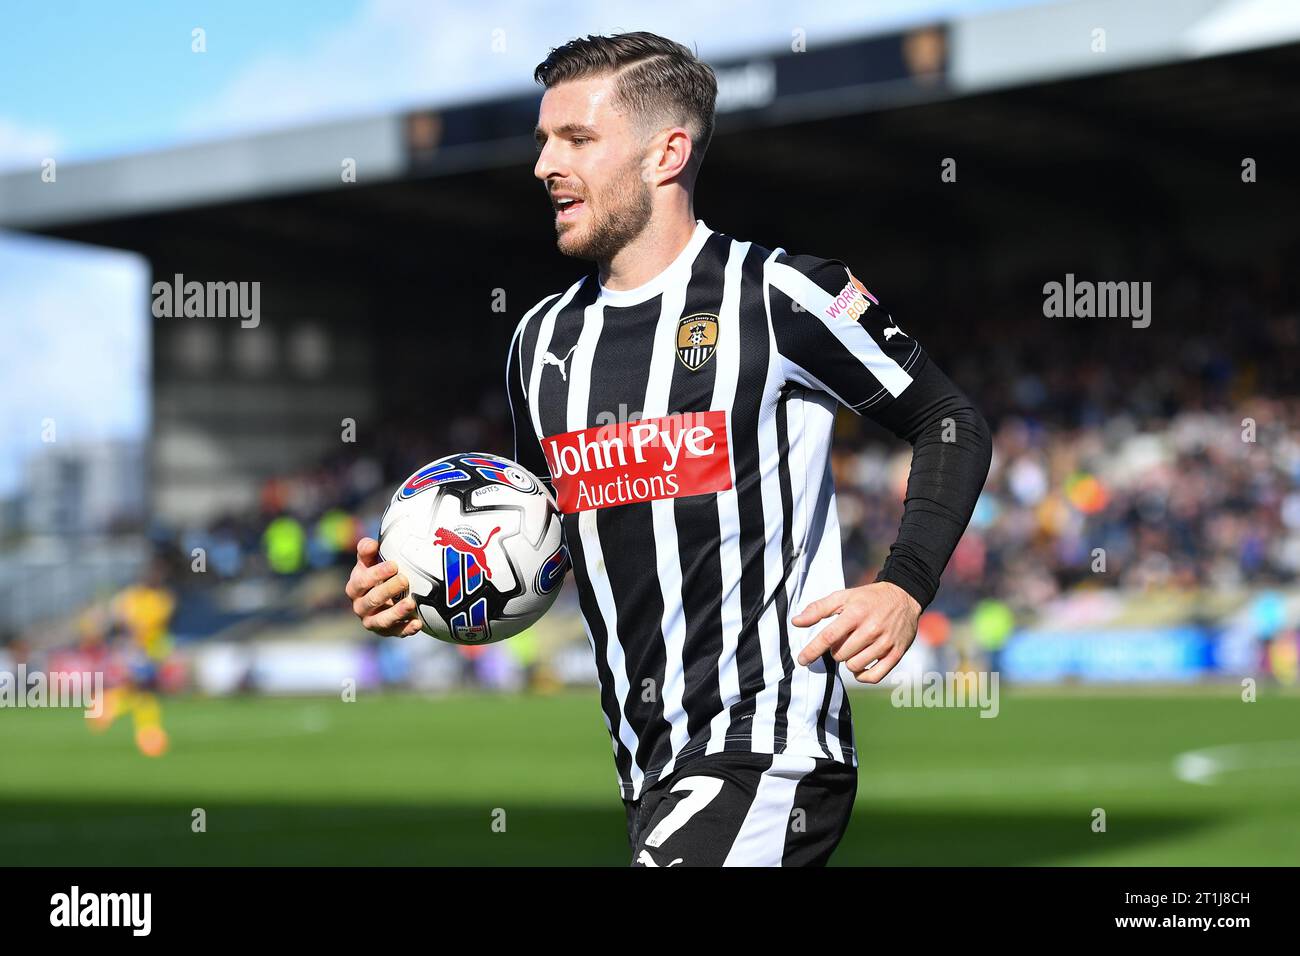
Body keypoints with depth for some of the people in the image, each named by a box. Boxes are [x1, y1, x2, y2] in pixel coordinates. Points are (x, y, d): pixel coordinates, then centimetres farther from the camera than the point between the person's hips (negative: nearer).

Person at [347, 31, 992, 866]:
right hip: (650, 780, 7)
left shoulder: (780, 296, -7)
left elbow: (952, 423, 1)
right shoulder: (544, 339, 12)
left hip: (768, 755, -7)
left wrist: (906, 588, -11)